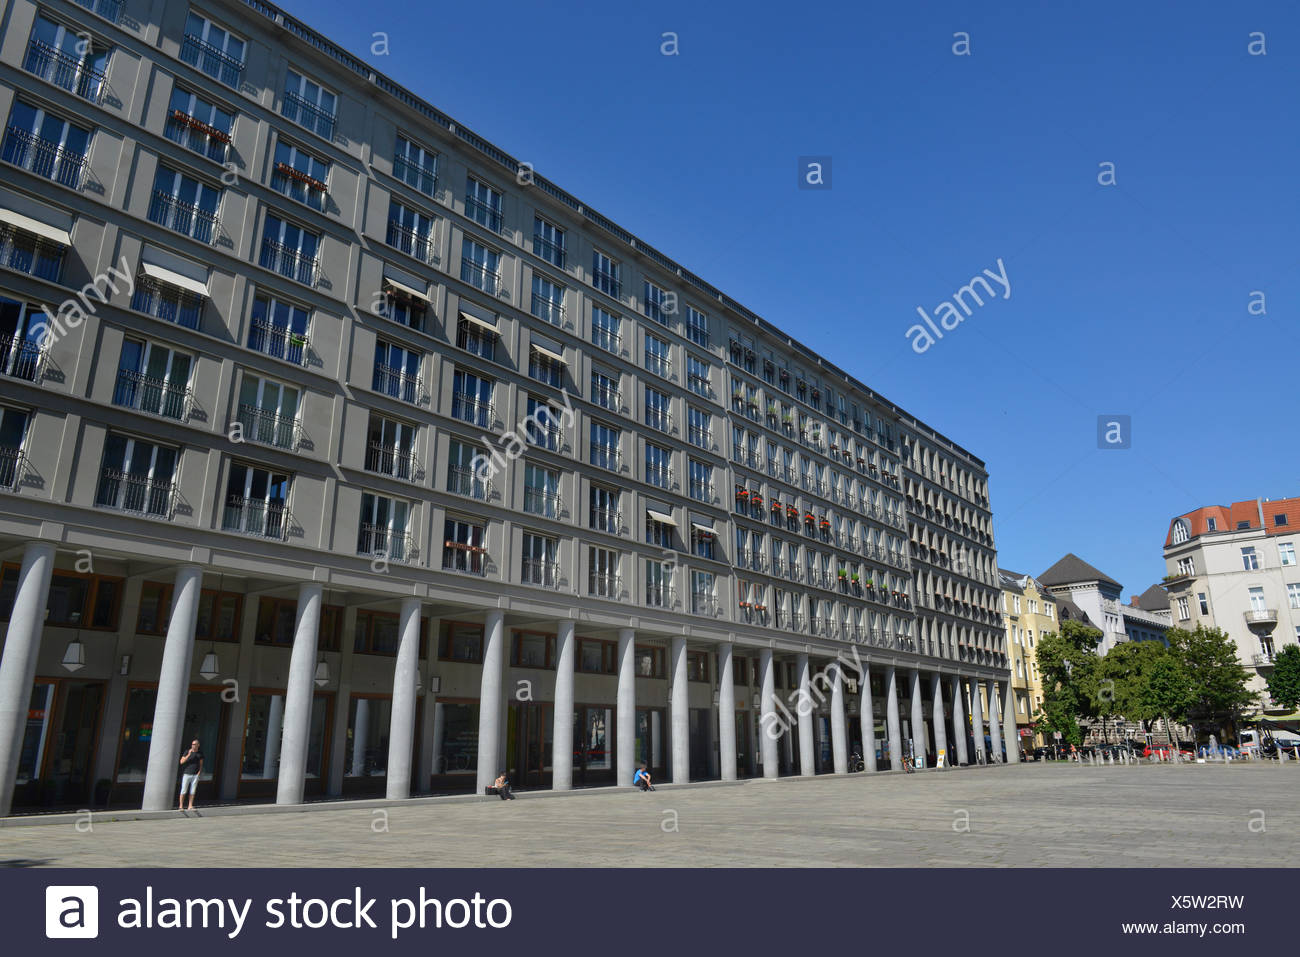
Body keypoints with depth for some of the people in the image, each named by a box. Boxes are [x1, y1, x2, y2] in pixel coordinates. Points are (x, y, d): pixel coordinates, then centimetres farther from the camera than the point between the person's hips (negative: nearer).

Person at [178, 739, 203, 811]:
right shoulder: (187, 752, -1)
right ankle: (181, 806, 7)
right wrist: (189, 755, -20)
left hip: (195, 775, 2)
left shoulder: (200, 753, 7)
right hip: (187, 774, -2)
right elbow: (181, 762, -10)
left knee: (192, 791, 3)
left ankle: (190, 806, 7)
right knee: (183, 791, -2)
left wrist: (199, 771, -1)